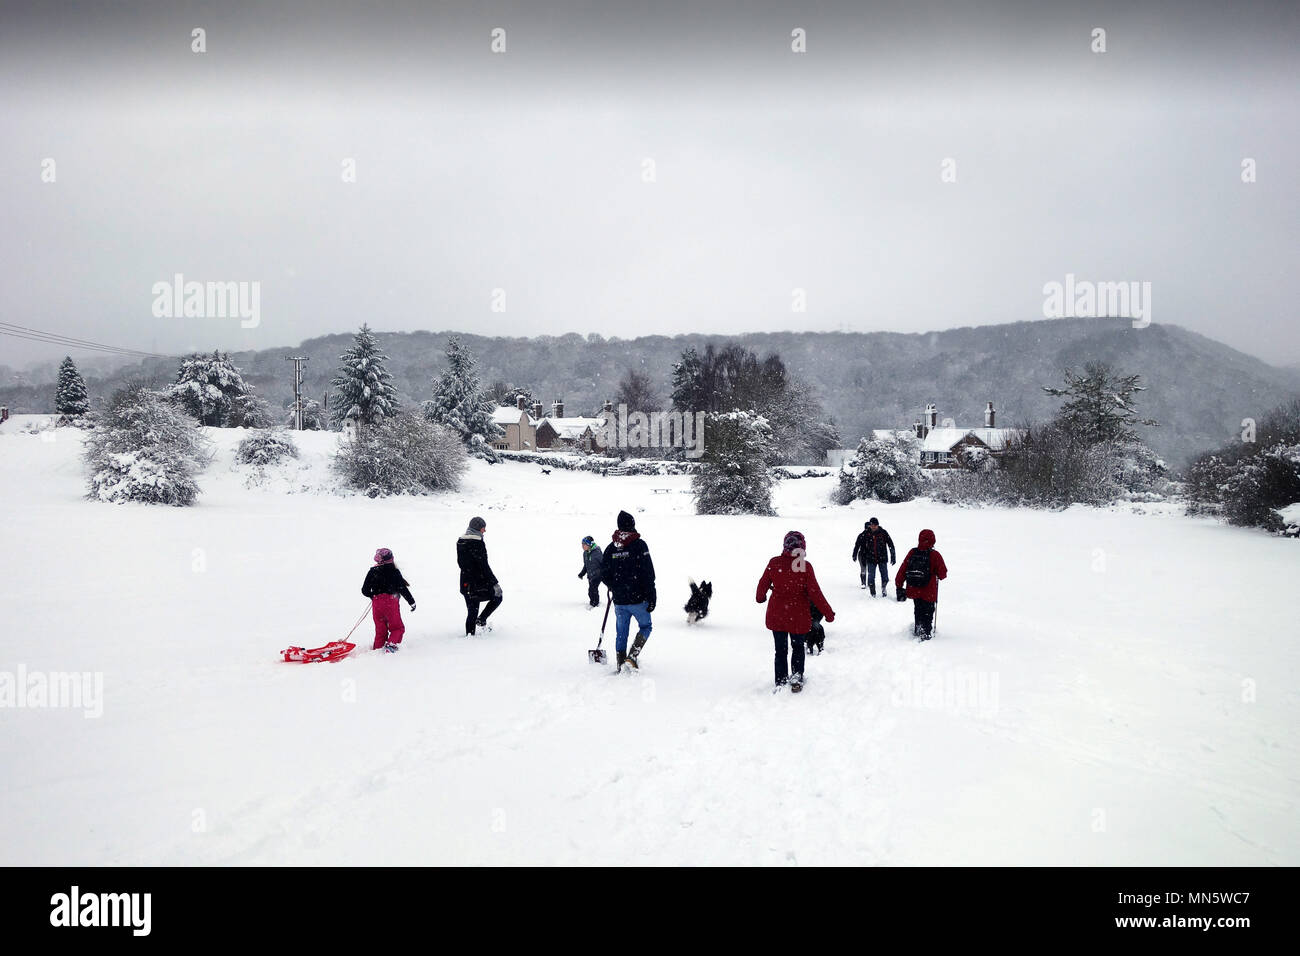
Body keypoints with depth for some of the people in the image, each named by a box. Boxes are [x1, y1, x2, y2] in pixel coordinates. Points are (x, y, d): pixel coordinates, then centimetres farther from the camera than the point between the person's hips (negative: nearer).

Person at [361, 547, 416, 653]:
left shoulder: (372, 571, 7)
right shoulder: (394, 571, -4)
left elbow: (365, 590, 9)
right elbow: (402, 588, -5)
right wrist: (412, 602, 4)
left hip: (376, 603, 4)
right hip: (391, 602, -4)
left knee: (380, 630, 15)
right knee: (397, 628, 8)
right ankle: (391, 644, -14)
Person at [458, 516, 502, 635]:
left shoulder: (460, 541, 8)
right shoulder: (478, 543, -17)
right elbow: (484, 566, -19)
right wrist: (495, 583, -15)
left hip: (465, 584, 7)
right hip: (480, 583, -7)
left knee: (472, 612, 15)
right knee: (497, 597, 15)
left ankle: (469, 635, 14)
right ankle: (481, 619, 4)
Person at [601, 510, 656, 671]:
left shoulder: (611, 548, 4)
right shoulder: (639, 544, -9)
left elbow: (603, 574, 7)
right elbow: (648, 574, -14)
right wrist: (651, 597, -10)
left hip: (619, 601, 4)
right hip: (638, 599, -4)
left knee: (621, 633, 13)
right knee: (645, 626, 14)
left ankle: (621, 666, 13)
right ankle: (632, 656, -5)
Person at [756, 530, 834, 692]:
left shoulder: (774, 563, -9)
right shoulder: (805, 567, -16)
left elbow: (763, 584, 3)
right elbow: (815, 592, -13)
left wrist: (760, 597, 25)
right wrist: (828, 612, -2)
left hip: (776, 615, 2)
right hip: (799, 616, -1)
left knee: (780, 650, 15)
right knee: (798, 647, 20)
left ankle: (780, 682, 17)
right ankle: (797, 679, 11)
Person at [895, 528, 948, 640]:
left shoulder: (912, 553, -3)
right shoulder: (934, 555, -13)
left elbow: (902, 570, -1)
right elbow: (942, 573, -5)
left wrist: (899, 587, 6)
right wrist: (939, 576, 19)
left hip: (913, 590, 4)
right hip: (929, 593, -4)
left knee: (918, 611, 24)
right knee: (927, 614, 9)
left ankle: (917, 630, 33)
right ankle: (926, 632, -2)